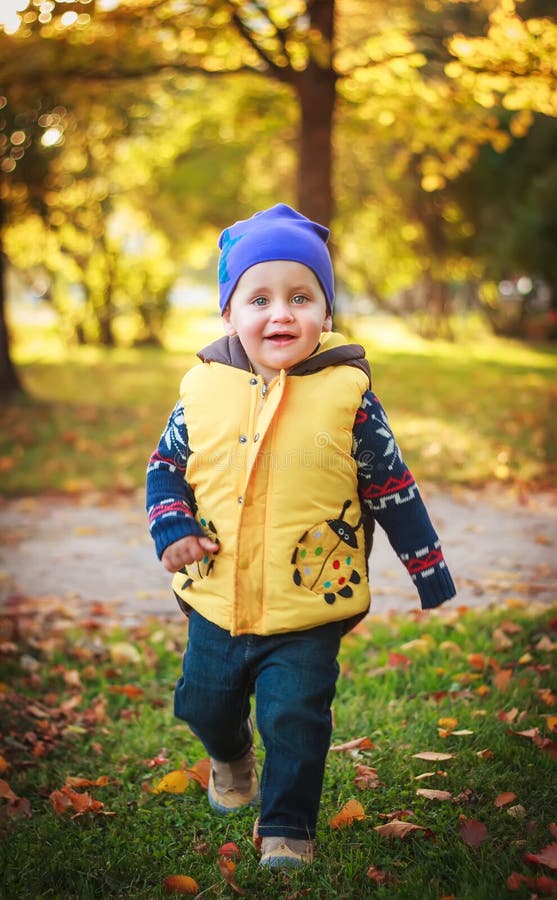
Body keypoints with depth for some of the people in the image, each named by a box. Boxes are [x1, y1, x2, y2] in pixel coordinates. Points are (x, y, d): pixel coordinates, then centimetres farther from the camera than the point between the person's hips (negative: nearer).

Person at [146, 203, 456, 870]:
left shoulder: (347, 393, -12)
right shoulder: (203, 388, -5)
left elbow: (393, 491, -4)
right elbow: (165, 466, 9)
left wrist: (432, 577, 0)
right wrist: (173, 531, -7)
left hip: (309, 613, -3)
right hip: (216, 604, 4)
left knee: (294, 717, -2)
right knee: (203, 703, 20)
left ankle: (287, 828, 21)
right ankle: (231, 755, 54)